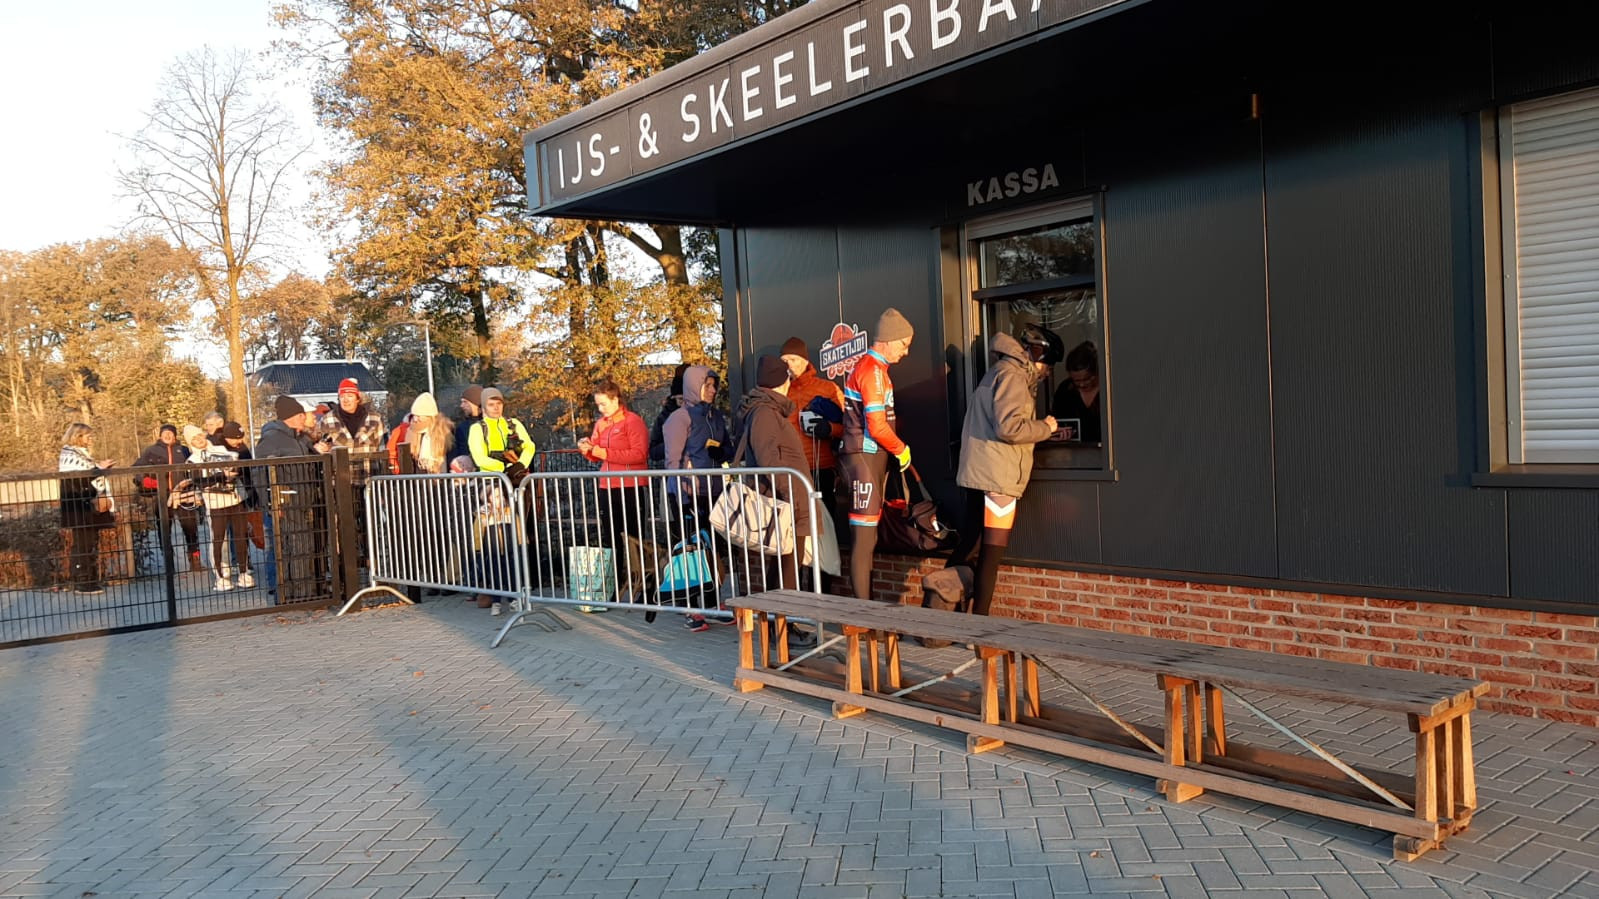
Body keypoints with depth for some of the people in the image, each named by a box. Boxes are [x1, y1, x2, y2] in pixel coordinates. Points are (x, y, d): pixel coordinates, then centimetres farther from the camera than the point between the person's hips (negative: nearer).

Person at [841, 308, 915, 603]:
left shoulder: (869, 367, 17)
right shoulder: (873, 370, -15)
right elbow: (878, 427, -21)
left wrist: (896, 449, 12)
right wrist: (901, 449, -6)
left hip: (872, 457, 10)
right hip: (865, 457, -10)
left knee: (867, 535, 13)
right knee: (863, 536, -8)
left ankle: (865, 602, 20)